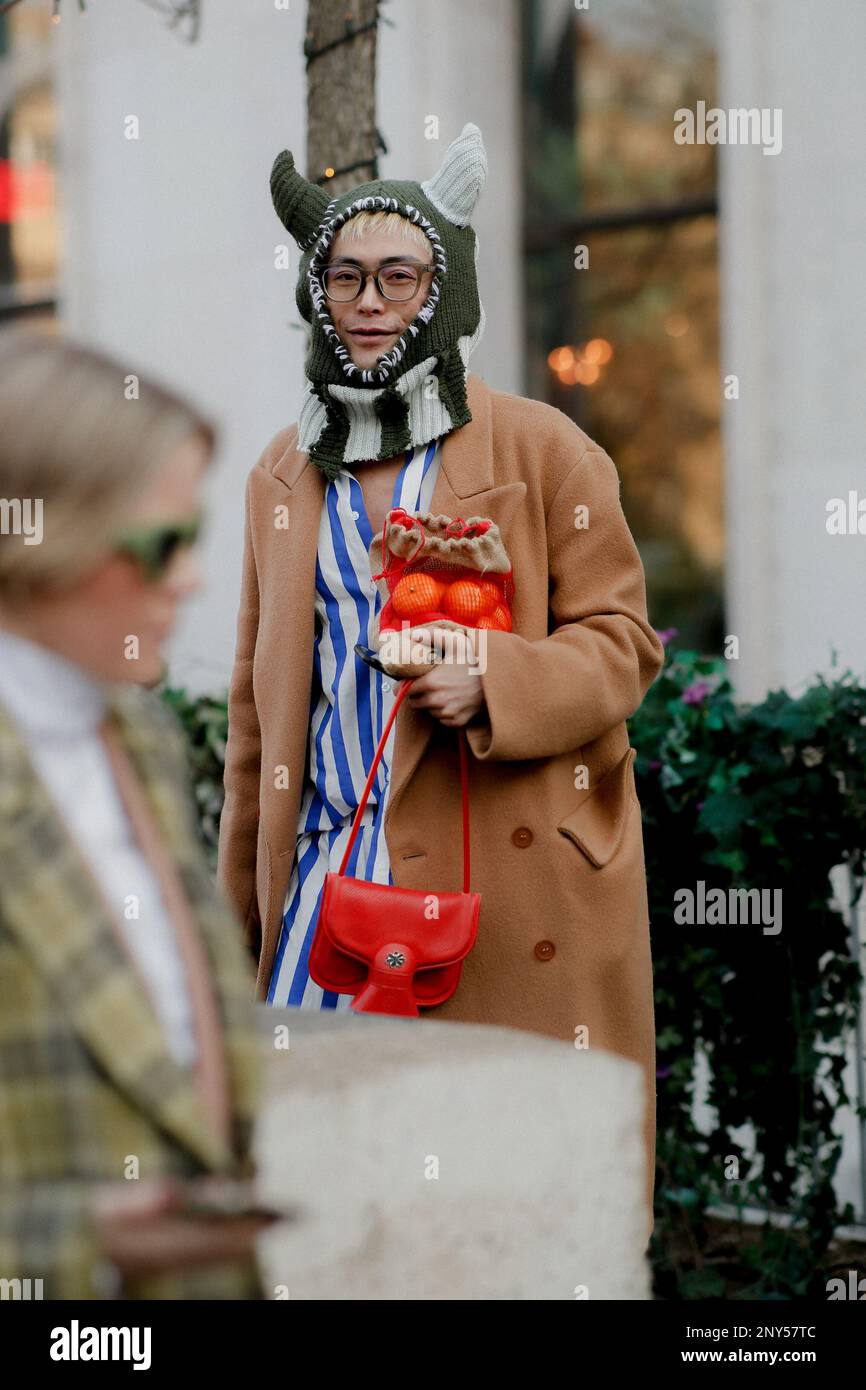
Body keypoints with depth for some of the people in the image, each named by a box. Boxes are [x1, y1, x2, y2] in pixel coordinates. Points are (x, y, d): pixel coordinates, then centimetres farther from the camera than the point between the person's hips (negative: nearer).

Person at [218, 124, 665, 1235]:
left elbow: (619, 643, 1)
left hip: (511, 880, -3)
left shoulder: (542, 450, 2)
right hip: (333, 871, 4)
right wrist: (244, 893, 16)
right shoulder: (283, 474, 15)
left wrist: (495, 681, -19)